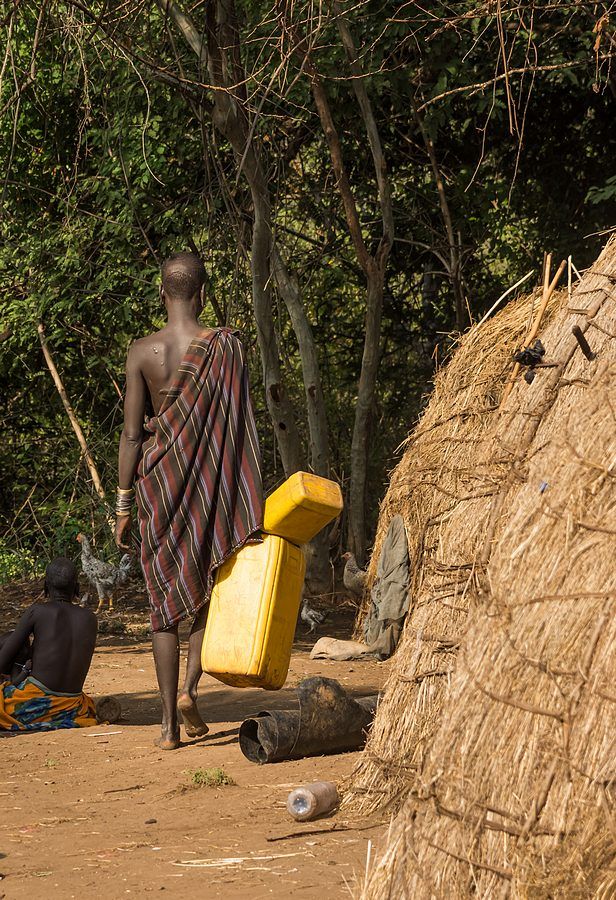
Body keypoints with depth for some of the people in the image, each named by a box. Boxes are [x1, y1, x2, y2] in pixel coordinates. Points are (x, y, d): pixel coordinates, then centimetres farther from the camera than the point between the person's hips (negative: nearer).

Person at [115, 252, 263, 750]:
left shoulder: (141, 352, -4)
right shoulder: (227, 345, -6)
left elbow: (131, 434, -5)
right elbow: (240, 428, -6)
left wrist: (123, 505, 2)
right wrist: (252, 506, -1)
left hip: (158, 483, 1)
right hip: (212, 483, -1)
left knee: (165, 600, 6)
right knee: (212, 587, 16)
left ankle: (169, 722, 4)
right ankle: (190, 686, -6)